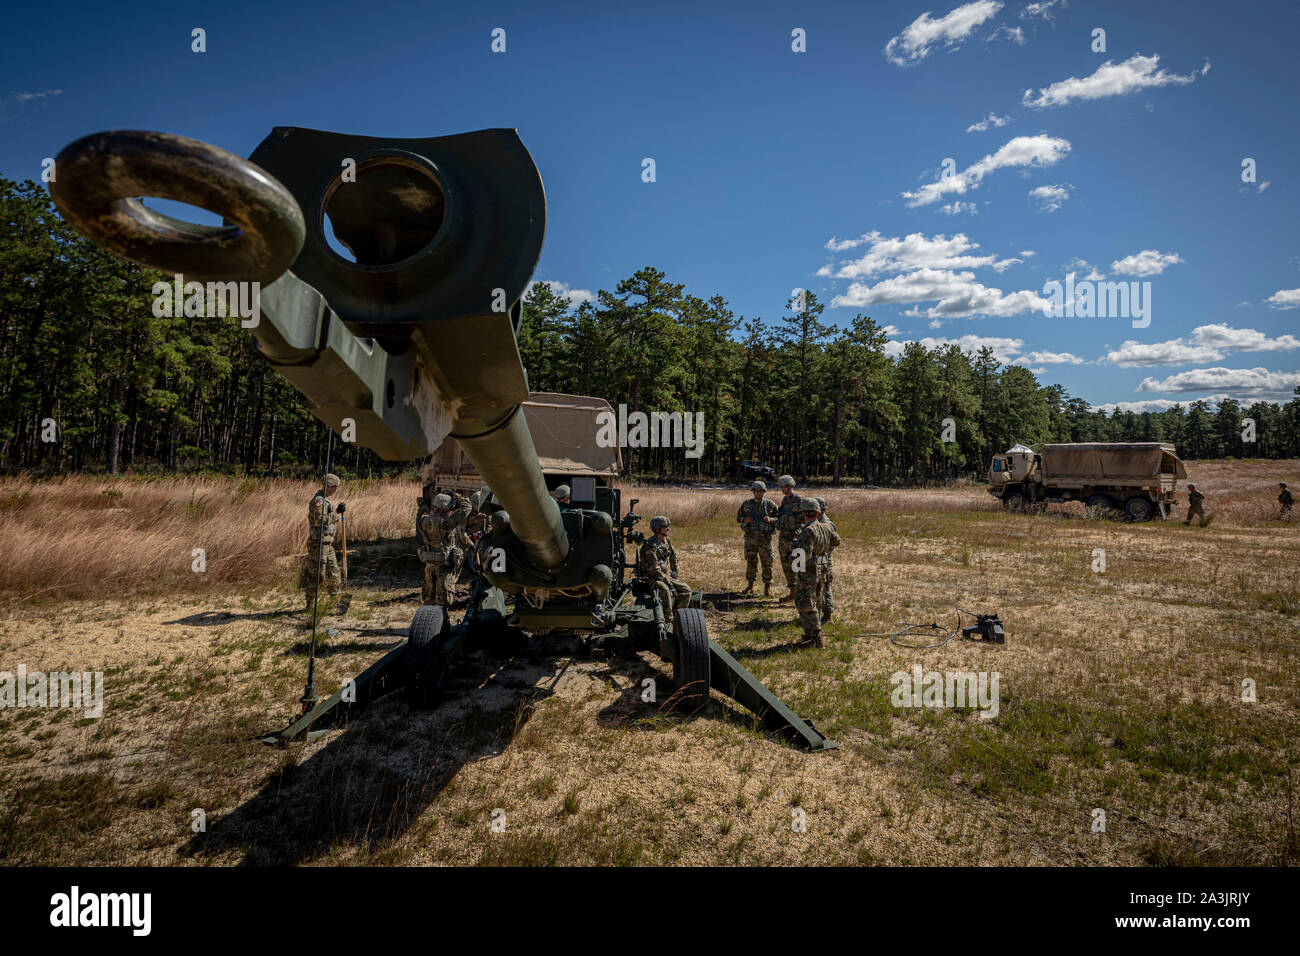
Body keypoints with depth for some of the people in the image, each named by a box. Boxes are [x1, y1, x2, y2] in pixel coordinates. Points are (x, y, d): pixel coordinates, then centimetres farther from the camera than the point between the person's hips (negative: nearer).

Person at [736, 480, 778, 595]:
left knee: (767, 563, 2)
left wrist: (770, 520, -16)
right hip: (750, 537, 2)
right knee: (750, 562, 8)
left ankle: (767, 588, 13)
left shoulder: (770, 504, -2)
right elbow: (738, 517, 12)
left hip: (765, 537, -2)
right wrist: (744, 520, -9)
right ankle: (750, 587, 19)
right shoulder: (746, 504, 3)